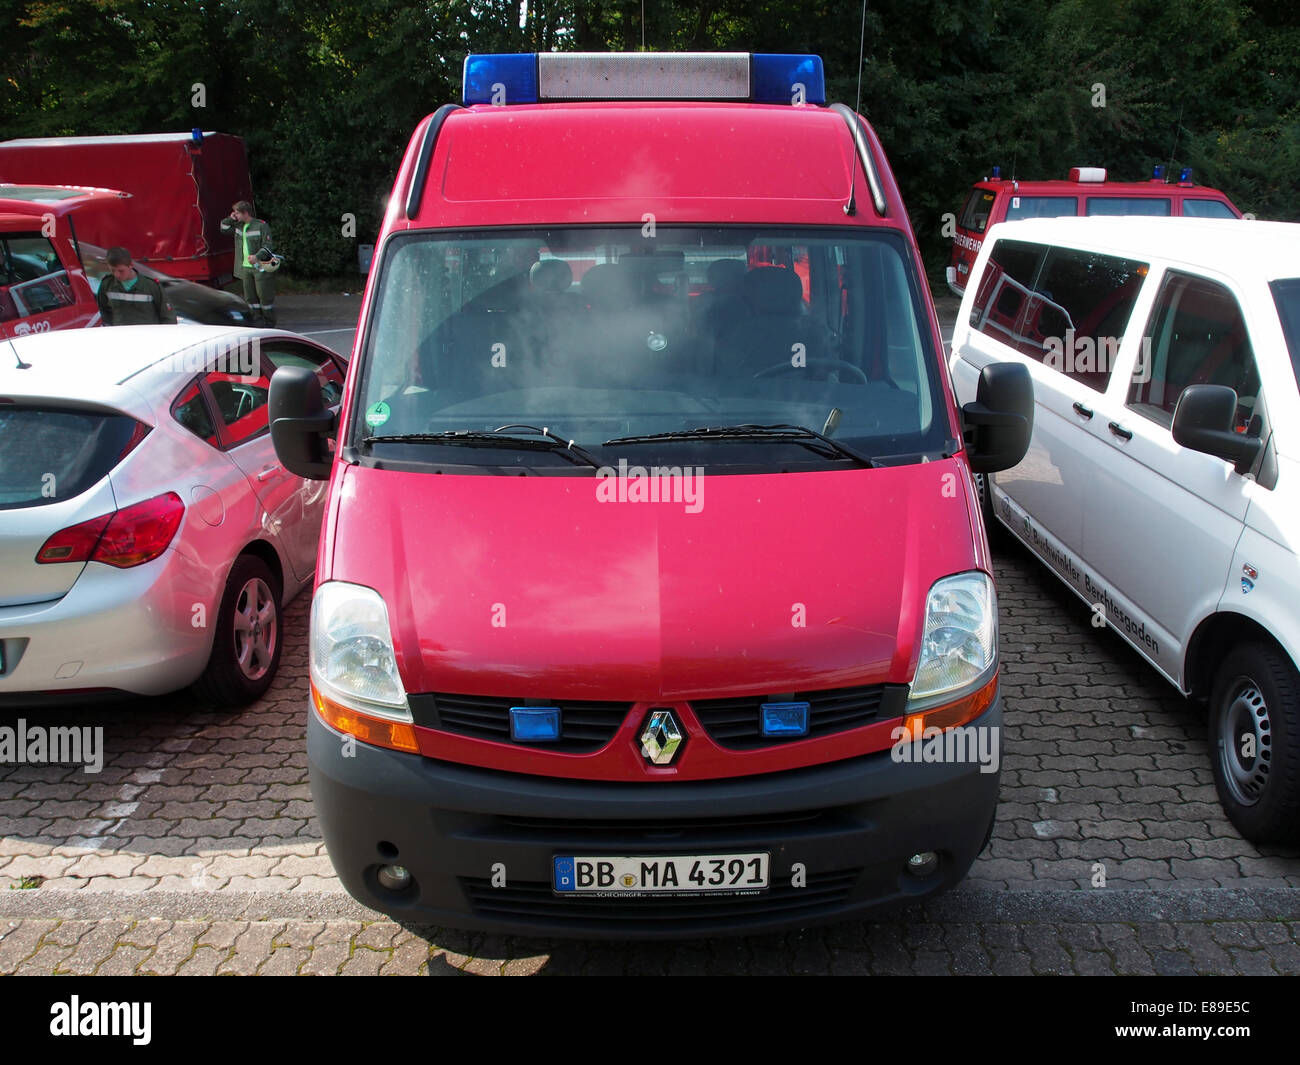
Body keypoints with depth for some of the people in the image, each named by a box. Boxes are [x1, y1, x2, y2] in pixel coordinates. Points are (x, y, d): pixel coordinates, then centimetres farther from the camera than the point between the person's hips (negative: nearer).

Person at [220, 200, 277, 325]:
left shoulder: (261, 226, -9)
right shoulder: (238, 226, 13)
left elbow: (268, 245, -13)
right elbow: (224, 229, 26)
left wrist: (257, 256, -26)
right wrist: (230, 219, 7)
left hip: (261, 267, -7)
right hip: (245, 267, 7)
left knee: (264, 295, -4)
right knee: (250, 296, 9)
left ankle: (269, 323, 4)